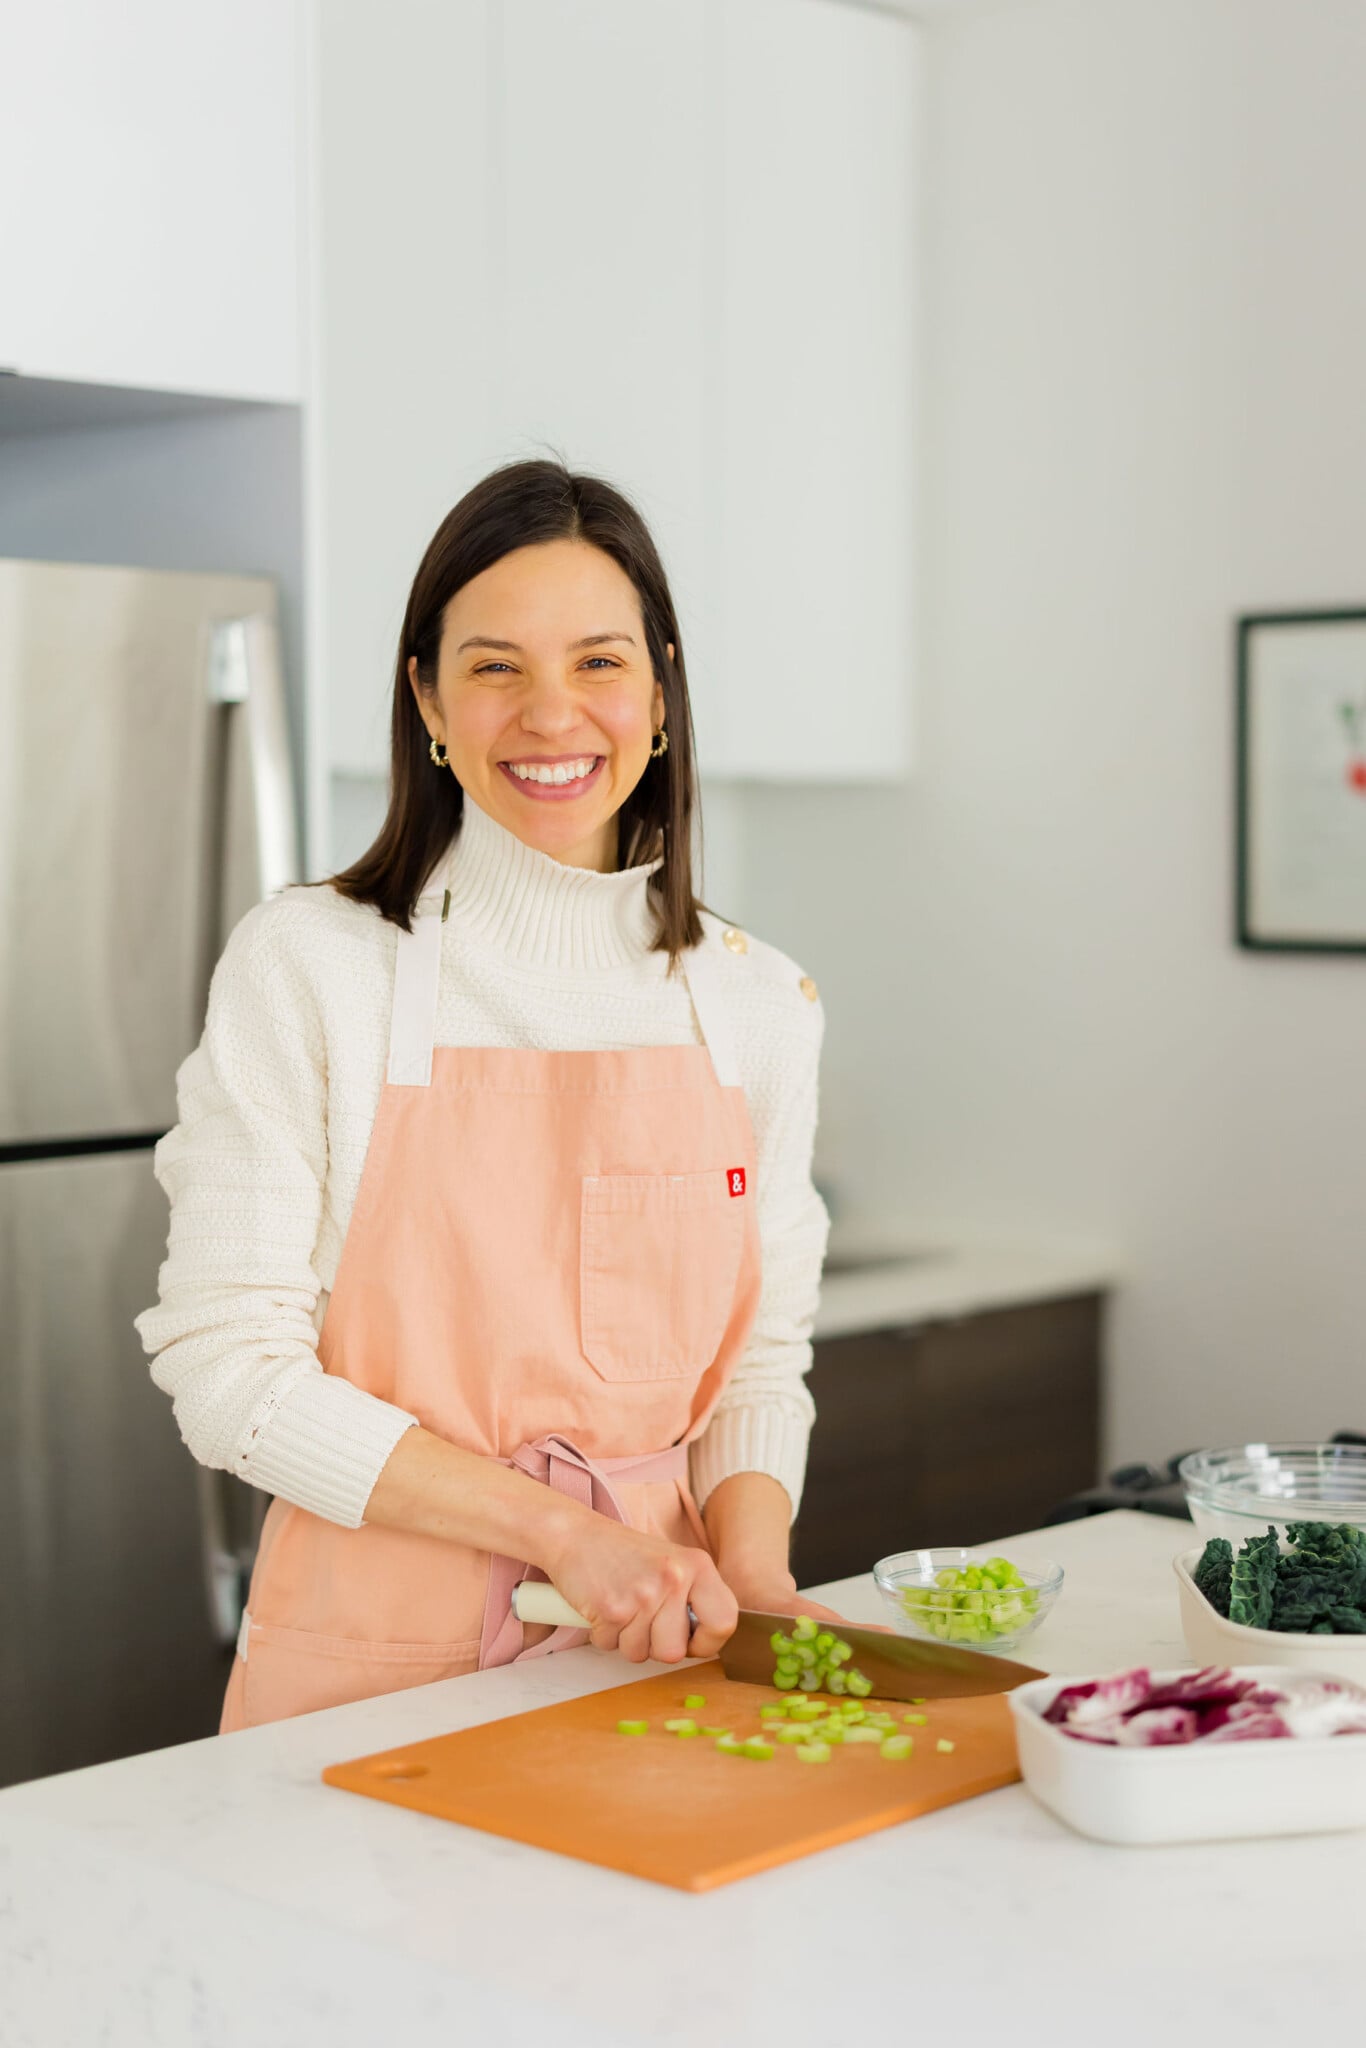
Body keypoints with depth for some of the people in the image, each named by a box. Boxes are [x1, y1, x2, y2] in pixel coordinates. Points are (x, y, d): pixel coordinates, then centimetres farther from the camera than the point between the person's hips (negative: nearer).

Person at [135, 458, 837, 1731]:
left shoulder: (755, 1002, 4)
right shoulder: (305, 966, -7)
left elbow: (760, 1359, 10)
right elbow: (231, 1371, -10)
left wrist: (748, 1577, -8)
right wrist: (560, 1528, -15)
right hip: (375, 1658, -2)